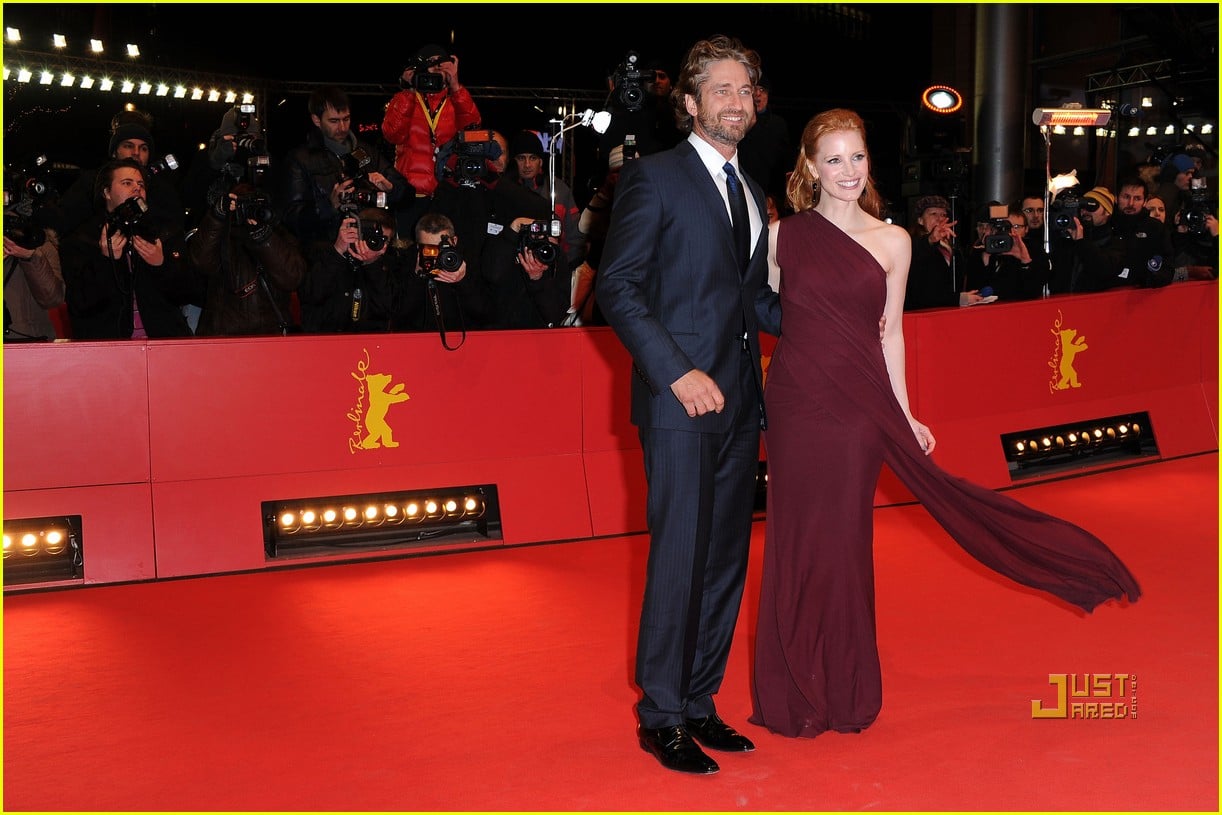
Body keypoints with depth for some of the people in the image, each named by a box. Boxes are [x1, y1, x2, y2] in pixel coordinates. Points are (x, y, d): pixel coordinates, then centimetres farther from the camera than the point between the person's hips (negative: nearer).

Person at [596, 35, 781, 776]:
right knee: (680, 559, -3)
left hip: (739, 400, 7)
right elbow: (617, 286, -11)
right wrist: (678, 371, -19)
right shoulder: (655, 177, -4)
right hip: (682, 398, -7)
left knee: (727, 559, 10)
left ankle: (699, 703, 23)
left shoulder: (749, 191, 19)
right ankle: (661, 716, 11)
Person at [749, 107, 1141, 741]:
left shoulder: (892, 242, 5)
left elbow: (890, 333, 9)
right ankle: (794, 693, 20)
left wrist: (904, 414, 8)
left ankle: (846, 690, 21)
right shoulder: (782, 236, 2)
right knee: (797, 543, 5)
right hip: (794, 404, 0)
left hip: (859, 409, 0)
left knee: (844, 542, 5)